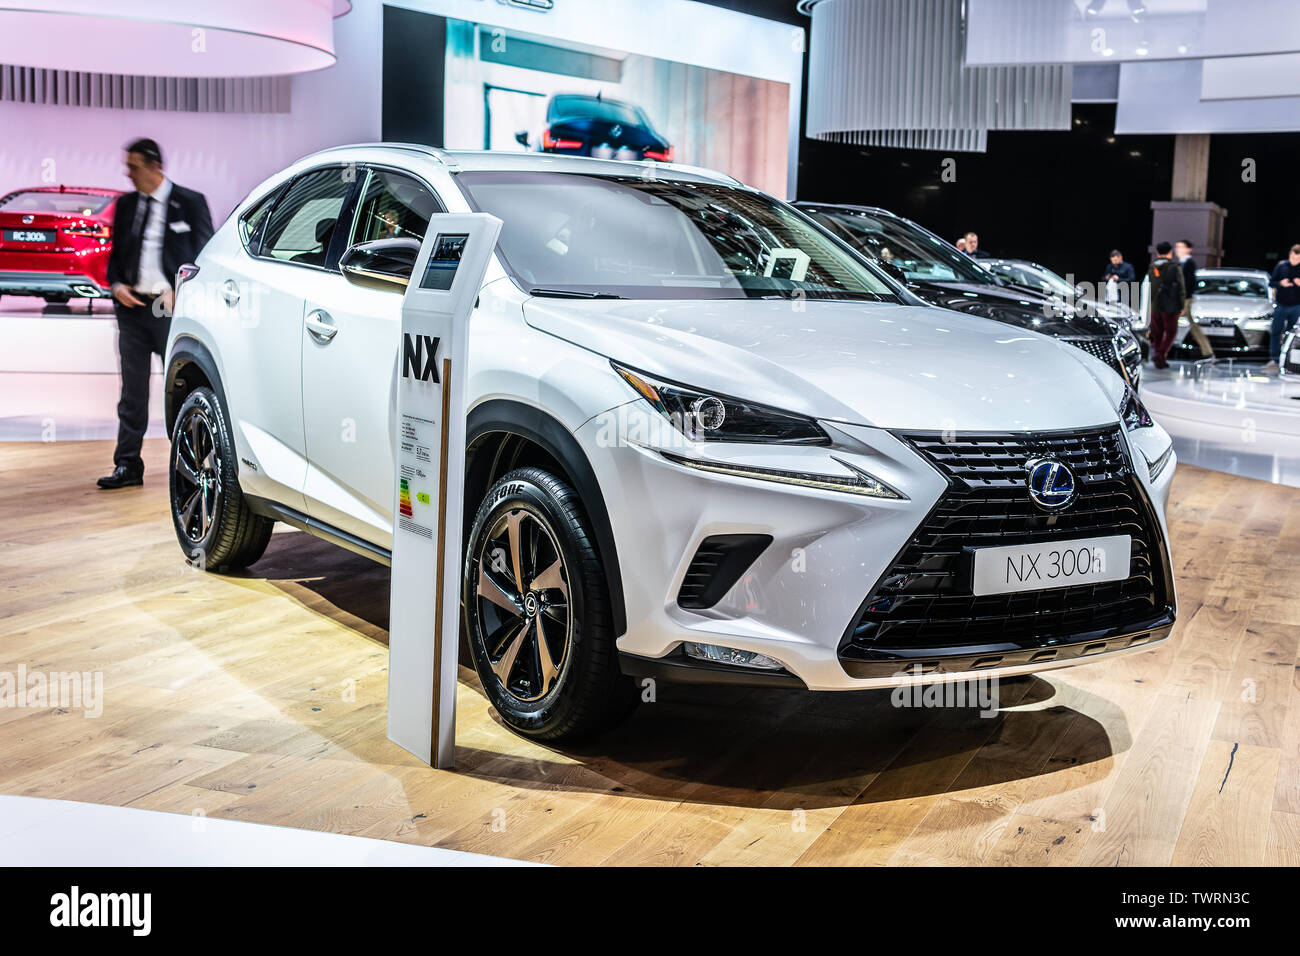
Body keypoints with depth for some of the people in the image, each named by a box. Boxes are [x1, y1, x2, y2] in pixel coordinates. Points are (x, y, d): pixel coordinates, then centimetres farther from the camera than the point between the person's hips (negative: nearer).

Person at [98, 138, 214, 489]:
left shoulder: (190, 203, -1)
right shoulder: (126, 205, 13)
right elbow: (116, 253, 19)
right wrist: (116, 285, 0)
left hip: (172, 306, -4)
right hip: (133, 306, 4)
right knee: (132, 388, 6)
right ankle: (127, 465, 11)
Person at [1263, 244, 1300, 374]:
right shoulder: (1281, 265, 2)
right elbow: (1271, 282, 5)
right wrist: (1281, 283, -14)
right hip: (1281, 304, 0)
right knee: (1275, 332, -5)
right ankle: (1274, 359, -3)